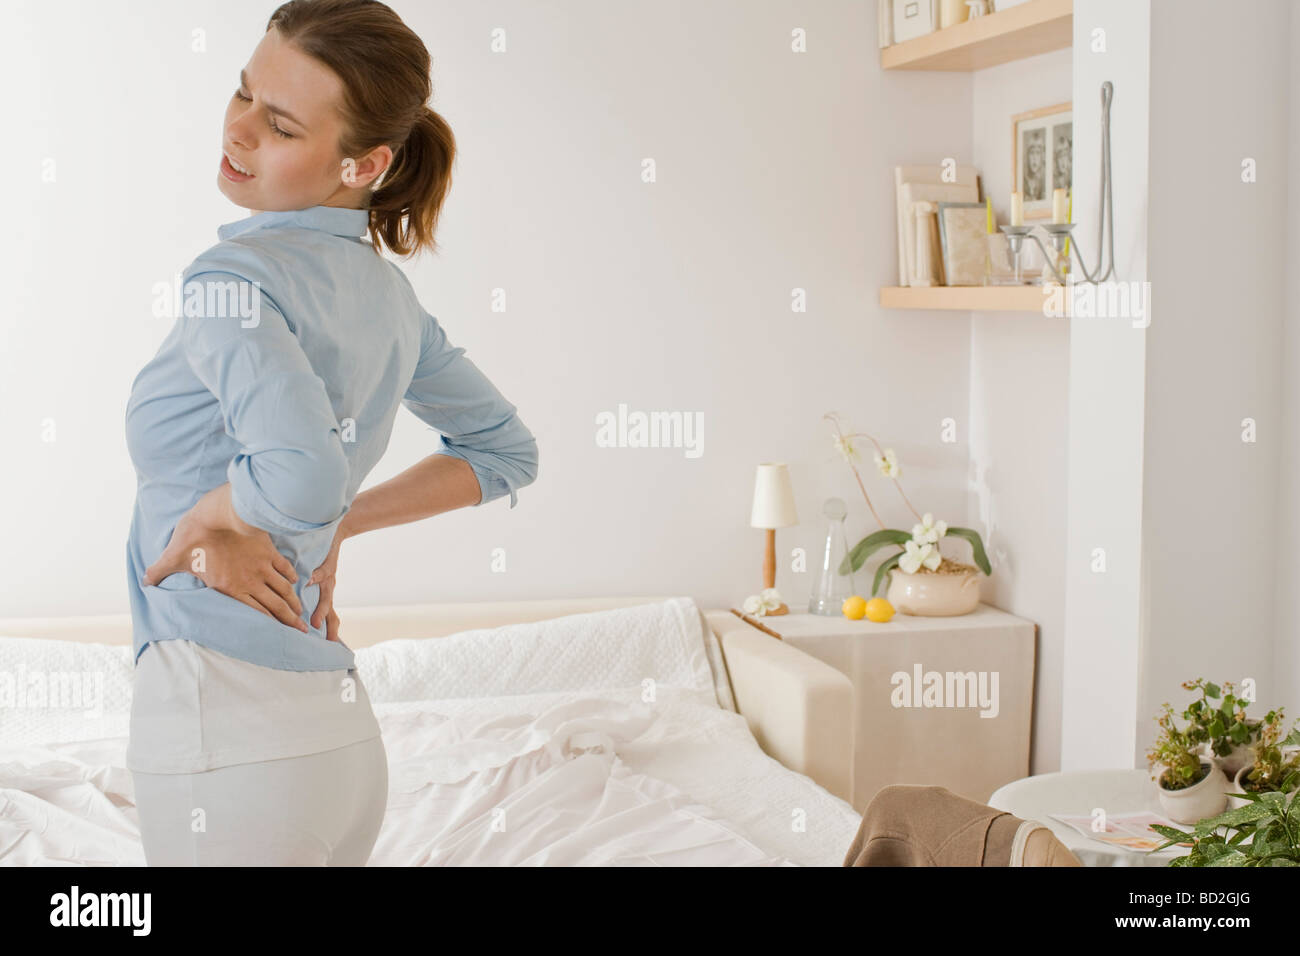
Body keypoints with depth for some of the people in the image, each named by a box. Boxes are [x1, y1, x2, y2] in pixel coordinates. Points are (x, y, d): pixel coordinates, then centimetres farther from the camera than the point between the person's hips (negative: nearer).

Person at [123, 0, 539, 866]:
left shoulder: (234, 277, -15)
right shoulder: (385, 289, 9)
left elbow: (302, 477, -33)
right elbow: (509, 452, 20)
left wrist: (204, 521, -12)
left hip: (229, 738, -8)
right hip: (344, 734, 8)